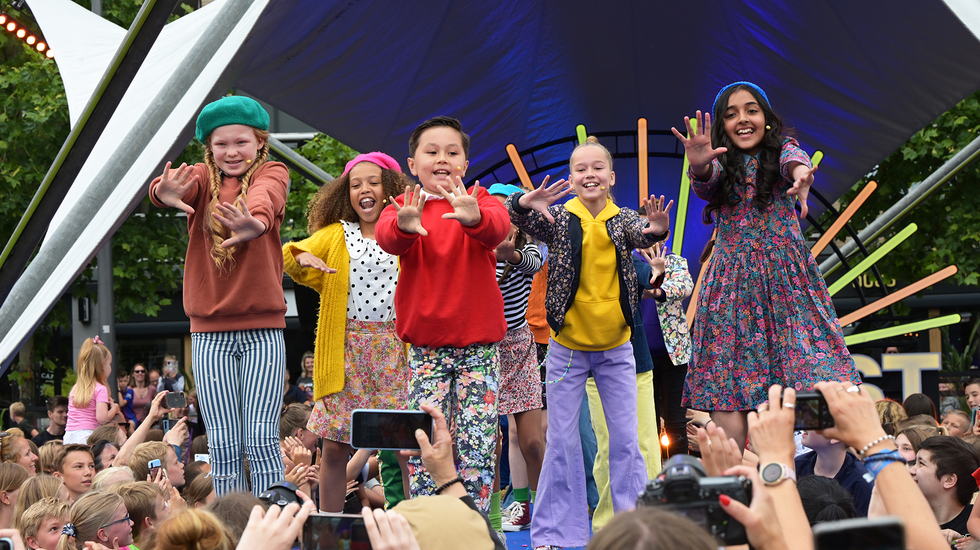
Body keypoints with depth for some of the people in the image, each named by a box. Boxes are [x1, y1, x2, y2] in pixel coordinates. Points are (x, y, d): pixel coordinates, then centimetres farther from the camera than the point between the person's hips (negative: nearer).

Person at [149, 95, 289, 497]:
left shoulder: (271, 173, 4)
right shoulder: (202, 177, 9)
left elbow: (265, 196, -22)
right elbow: (183, 186, -16)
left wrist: (255, 221, -48)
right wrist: (165, 192, -43)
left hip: (263, 329, -2)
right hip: (209, 331, 2)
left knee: (262, 441, -8)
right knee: (224, 446, 1)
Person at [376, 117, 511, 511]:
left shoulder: (480, 201, 3)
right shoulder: (404, 206, 4)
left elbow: (498, 228, -22)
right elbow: (386, 237, -20)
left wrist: (474, 218, -47)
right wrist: (404, 226, -46)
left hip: (479, 344, 0)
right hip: (425, 346, 0)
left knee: (477, 444, -2)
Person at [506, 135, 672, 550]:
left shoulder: (623, 219, -1)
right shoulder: (558, 219, -4)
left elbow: (641, 234, -21)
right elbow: (516, 217, -19)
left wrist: (657, 228, -46)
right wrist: (525, 202, -44)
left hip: (616, 348, 1)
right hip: (567, 347, -1)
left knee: (626, 439, 3)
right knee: (562, 441, 3)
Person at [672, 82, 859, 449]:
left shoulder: (781, 148, 7)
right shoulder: (720, 163, 11)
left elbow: (794, 160, -18)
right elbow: (705, 184, -13)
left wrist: (800, 174, -44)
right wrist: (699, 166, -39)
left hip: (787, 273, -1)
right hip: (733, 279, 1)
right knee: (728, 387, -8)